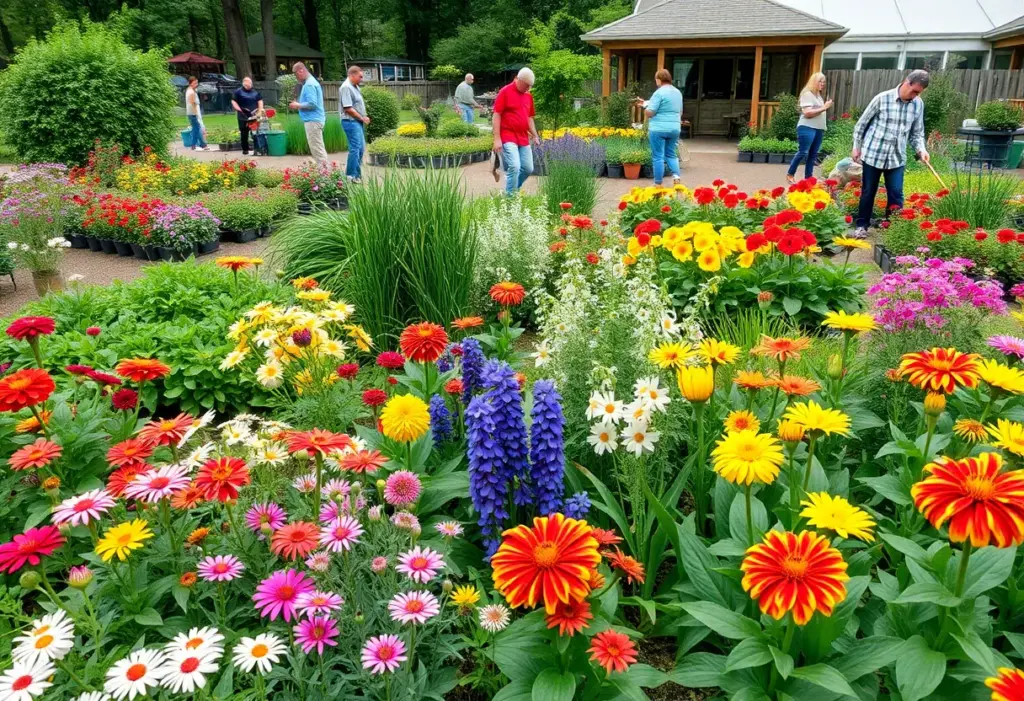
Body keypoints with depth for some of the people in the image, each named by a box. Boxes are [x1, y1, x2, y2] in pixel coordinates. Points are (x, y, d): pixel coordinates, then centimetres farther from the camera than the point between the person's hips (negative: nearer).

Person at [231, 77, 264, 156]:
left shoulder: (255, 91, 12)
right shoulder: (238, 92, 1)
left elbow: (260, 101, 17)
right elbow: (233, 101, -1)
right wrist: (239, 110, -13)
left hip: (254, 115, 3)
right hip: (243, 116, -2)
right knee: (244, 133, 0)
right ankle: (245, 149, 7)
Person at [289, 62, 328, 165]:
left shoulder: (309, 85, -14)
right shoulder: (311, 82, 17)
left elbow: (312, 104, -23)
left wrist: (298, 105, -10)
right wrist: (298, 104, 13)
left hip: (312, 120, -10)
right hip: (314, 119, 10)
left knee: (317, 149, -8)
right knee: (318, 148, 13)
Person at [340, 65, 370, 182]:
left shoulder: (355, 87, 14)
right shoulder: (346, 87, -16)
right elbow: (348, 108, -21)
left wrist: (364, 118, 8)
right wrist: (362, 118, -13)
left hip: (358, 122, 10)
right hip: (351, 122, -10)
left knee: (361, 148, 14)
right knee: (355, 148, -10)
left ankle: (356, 173, 22)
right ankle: (351, 176, -5)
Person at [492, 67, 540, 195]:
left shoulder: (528, 96, 14)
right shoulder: (505, 92, -6)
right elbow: (496, 116, -9)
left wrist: (535, 136, 11)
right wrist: (497, 139, -15)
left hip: (523, 138, 7)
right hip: (508, 137, -7)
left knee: (528, 168, 6)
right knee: (514, 167, -18)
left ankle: (512, 191, 24)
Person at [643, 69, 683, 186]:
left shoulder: (659, 92, -12)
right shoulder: (678, 92, 13)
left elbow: (650, 113, -14)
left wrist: (645, 105, 5)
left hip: (658, 129, -7)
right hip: (674, 129, 7)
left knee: (658, 157, 1)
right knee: (671, 154, 17)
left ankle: (658, 184, 5)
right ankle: (676, 175, -3)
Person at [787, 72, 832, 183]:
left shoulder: (819, 95, 19)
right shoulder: (807, 94, -6)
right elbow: (807, 113, -17)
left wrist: (827, 107, 11)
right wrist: (823, 108, -16)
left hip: (819, 129, 8)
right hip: (807, 128, -8)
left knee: (813, 154, 6)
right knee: (803, 152, -11)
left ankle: (808, 177, 10)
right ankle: (790, 174, 1)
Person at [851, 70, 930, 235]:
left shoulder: (918, 105, 2)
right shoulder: (882, 98, -10)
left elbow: (917, 133, 9)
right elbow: (862, 123, 0)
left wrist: (921, 149, -8)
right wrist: (856, 147, 2)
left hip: (897, 157, 3)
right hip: (873, 154, -3)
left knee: (896, 195, 1)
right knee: (868, 192, 7)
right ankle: (862, 225, 20)